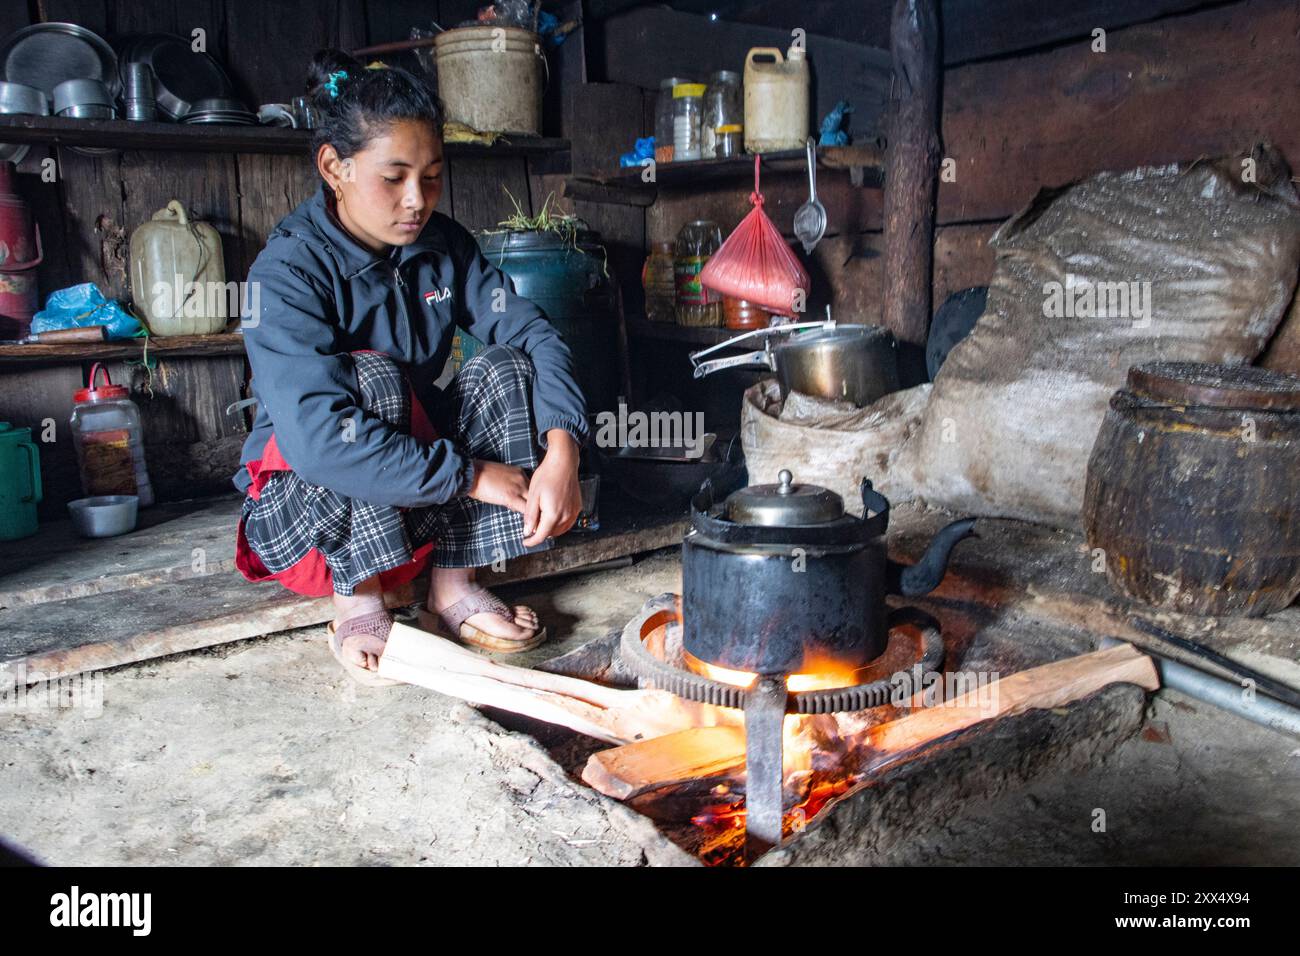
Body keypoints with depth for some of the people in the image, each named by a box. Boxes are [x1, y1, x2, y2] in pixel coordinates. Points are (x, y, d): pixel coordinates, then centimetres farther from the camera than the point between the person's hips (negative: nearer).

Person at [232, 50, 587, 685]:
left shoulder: (442, 245, -3)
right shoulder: (287, 273, -22)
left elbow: (531, 333, -10)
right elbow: (317, 437, -34)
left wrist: (562, 451, -28)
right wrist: (471, 476, -31)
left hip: (419, 501, 5)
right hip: (302, 503, -5)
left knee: (503, 368, -15)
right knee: (369, 374, -31)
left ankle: (454, 584, -14)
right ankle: (358, 606, -20)